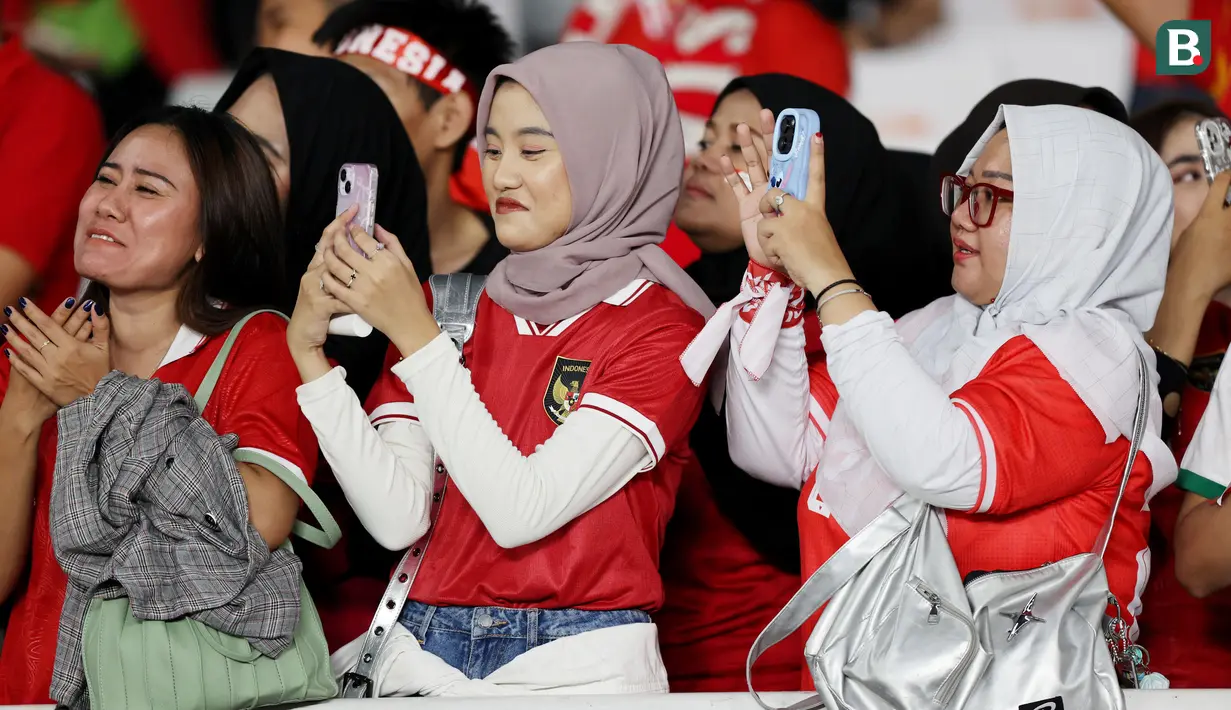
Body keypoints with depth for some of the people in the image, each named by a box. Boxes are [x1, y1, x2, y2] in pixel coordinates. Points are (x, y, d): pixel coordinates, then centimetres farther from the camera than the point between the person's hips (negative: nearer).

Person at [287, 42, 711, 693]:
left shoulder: (661, 328, -3)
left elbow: (520, 512, -14)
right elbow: (398, 518, 0)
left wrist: (415, 335, -15)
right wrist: (309, 351, -7)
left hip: (575, 665, -3)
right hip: (430, 654, 3)